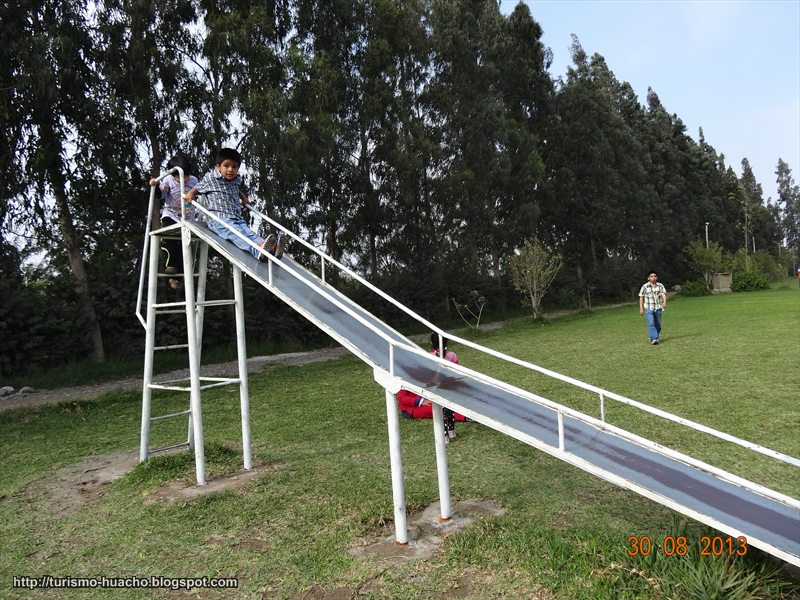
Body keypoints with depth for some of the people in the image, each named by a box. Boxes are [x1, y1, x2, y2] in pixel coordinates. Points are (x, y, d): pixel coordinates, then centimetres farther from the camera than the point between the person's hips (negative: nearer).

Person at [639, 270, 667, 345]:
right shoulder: (645, 287, 0)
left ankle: (657, 337, 30)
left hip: (658, 308, 2)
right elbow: (641, 297, 4)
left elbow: (664, 294, -9)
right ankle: (654, 339, -17)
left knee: (658, 324, 9)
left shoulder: (660, 286, 3)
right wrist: (641, 308, -1)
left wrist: (664, 302, -29)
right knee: (651, 323, -14)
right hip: (648, 308, -2)